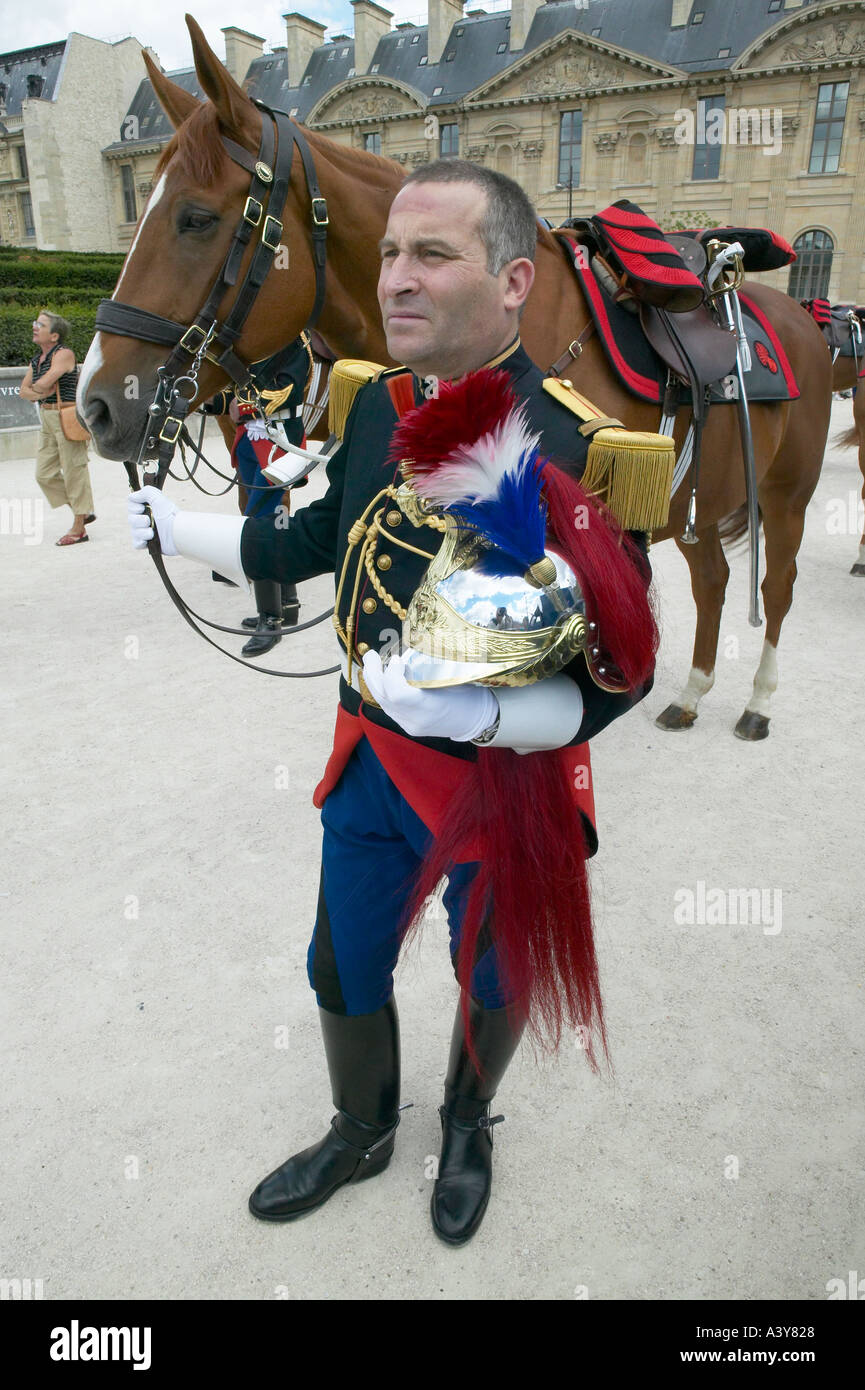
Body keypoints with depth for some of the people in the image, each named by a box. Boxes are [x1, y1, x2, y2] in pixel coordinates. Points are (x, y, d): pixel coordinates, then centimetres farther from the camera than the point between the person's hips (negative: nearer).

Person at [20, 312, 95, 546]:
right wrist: (40, 393, -8)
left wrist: (36, 387, 0)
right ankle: (83, 511, 21)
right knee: (45, 473, 8)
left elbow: (44, 382, -22)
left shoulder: (64, 354, -11)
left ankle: (79, 528, 4)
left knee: (74, 470, -3)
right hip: (47, 419, 9)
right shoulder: (37, 359, 15)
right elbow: (24, 391, 12)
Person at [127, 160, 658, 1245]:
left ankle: (467, 1124, 56)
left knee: (491, 978, 23)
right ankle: (361, 1135, 53)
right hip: (370, 760, 5)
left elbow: (619, 677, -23)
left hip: (503, 779, -5)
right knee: (342, 973, 21)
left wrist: (474, 708, -38)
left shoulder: (574, 446, -24)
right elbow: (316, 542, 13)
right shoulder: (378, 404, -4)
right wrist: (182, 532, 14)